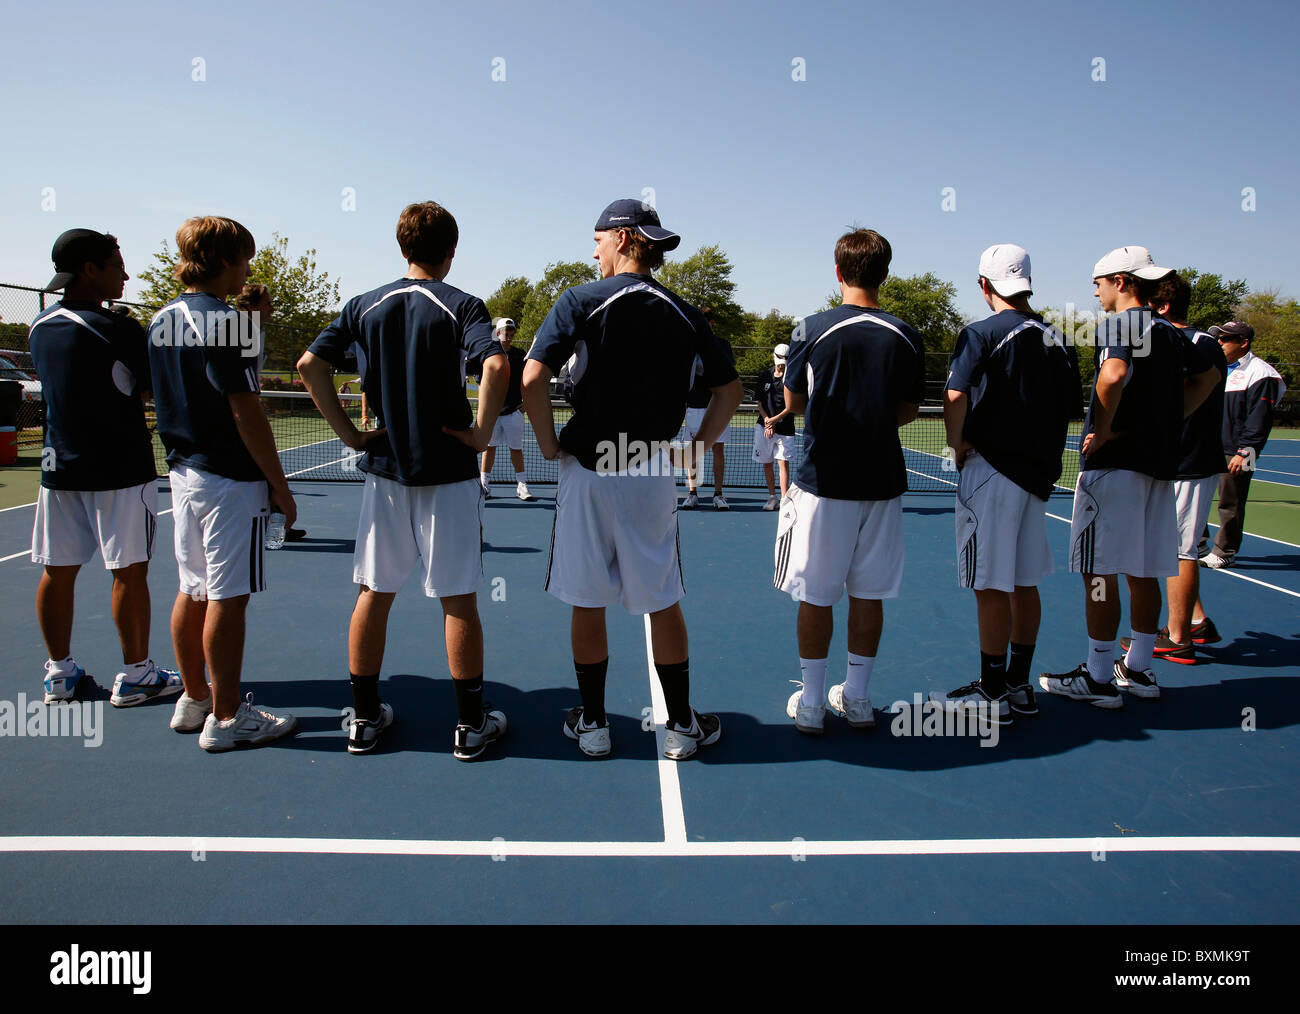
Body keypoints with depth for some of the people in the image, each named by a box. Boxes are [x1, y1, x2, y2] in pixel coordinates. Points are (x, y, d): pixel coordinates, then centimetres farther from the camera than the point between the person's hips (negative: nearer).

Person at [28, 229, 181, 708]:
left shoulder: (40, 327, 9)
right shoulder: (116, 329, -14)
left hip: (59, 467, 7)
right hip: (120, 470, -7)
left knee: (58, 571, 10)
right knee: (129, 572, 2)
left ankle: (60, 673, 20)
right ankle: (135, 675, 10)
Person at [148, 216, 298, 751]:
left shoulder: (161, 320, 11)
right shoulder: (223, 321, -15)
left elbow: (170, 395, 17)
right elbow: (245, 412, -18)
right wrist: (279, 484, -13)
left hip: (184, 471, 9)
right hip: (230, 479, -9)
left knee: (193, 591, 15)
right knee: (227, 598, -2)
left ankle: (194, 699, 26)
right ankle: (226, 717, 6)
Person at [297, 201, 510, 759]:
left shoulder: (365, 305, 6)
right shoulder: (461, 306, -6)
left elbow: (310, 365, 1)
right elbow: (496, 366, -24)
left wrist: (349, 433, 2)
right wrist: (481, 432, -13)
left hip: (383, 468, 4)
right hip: (448, 473, -3)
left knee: (374, 592, 12)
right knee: (458, 598, 4)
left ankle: (364, 717, 21)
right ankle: (471, 723, 13)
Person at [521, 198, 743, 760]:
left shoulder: (581, 300, -5)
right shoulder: (684, 313, 5)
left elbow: (532, 379, -15)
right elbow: (729, 389, 9)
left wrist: (550, 445, -3)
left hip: (588, 470, -2)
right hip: (655, 476, 2)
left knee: (588, 604, 10)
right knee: (662, 603, 11)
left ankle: (592, 723, 21)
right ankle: (681, 725, 20)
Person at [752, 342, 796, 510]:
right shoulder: (764, 376, 7)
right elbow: (760, 402, 8)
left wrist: (776, 419, -14)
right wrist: (767, 421, -5)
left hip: (785, 427, -3)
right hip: (764, 426, 3)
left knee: (783, 462, -9)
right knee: (766, 463, 8)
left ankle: (784, 500, -9)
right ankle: (772, 497, 19)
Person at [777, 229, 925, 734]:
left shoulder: (815, 329, -7)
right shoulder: (906, 338, 0)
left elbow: (793, 401, 4)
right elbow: (908, 411, 9)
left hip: (823, 480, -2)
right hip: (882, 481, 3)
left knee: (815, 596, 6)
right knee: (868, 594, 12)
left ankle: (810, 704, 14)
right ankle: (857, 698, 23)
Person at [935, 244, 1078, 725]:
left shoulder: (982, 333, -10)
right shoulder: (1055, 339, 10)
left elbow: (955, 397, -21)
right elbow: (1070, 405, 16)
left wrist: (958, 446, -7)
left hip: (991, 471, -7)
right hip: (1036, 472, 7)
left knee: (992, 587, -1)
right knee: (1023, 584, 14)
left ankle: (992, 694, 7)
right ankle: (1019, 686, 25)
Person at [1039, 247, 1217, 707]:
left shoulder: (1117, 325, -10)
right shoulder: (1171, 333, 15)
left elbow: (1114, 375, -29)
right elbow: (1205, 378, 27)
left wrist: (1102, 430, -17)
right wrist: (1168, 422, 19)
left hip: (1113, 464, -8)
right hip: (1158, 464, 8)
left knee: (1100, 572, -3)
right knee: (1143, 572, 14)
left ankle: (1099, 678, 2)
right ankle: (1138, 669, 24)